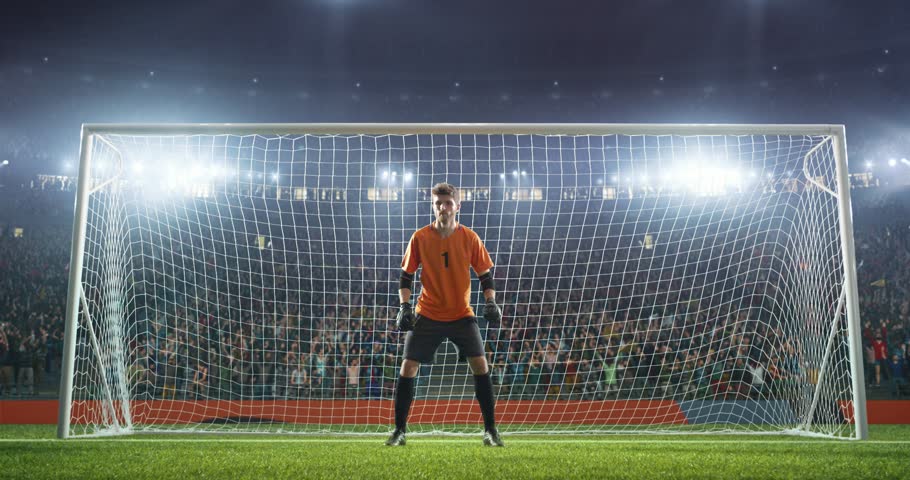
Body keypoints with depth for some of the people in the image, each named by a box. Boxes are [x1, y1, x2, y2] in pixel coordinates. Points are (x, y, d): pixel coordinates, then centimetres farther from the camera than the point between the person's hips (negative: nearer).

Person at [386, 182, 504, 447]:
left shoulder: (470, 238, -5)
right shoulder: (419, 238, -6)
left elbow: (485, 274, 3)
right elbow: (406, 275, 2)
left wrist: (490, 302, -11)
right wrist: (404, 306, -9)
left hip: (462, 315, 0)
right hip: (427, 315, 0)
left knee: (480, 364, -11)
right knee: (408, 367, -5)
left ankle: (490, 430, 3)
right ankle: (399, 430, 9)